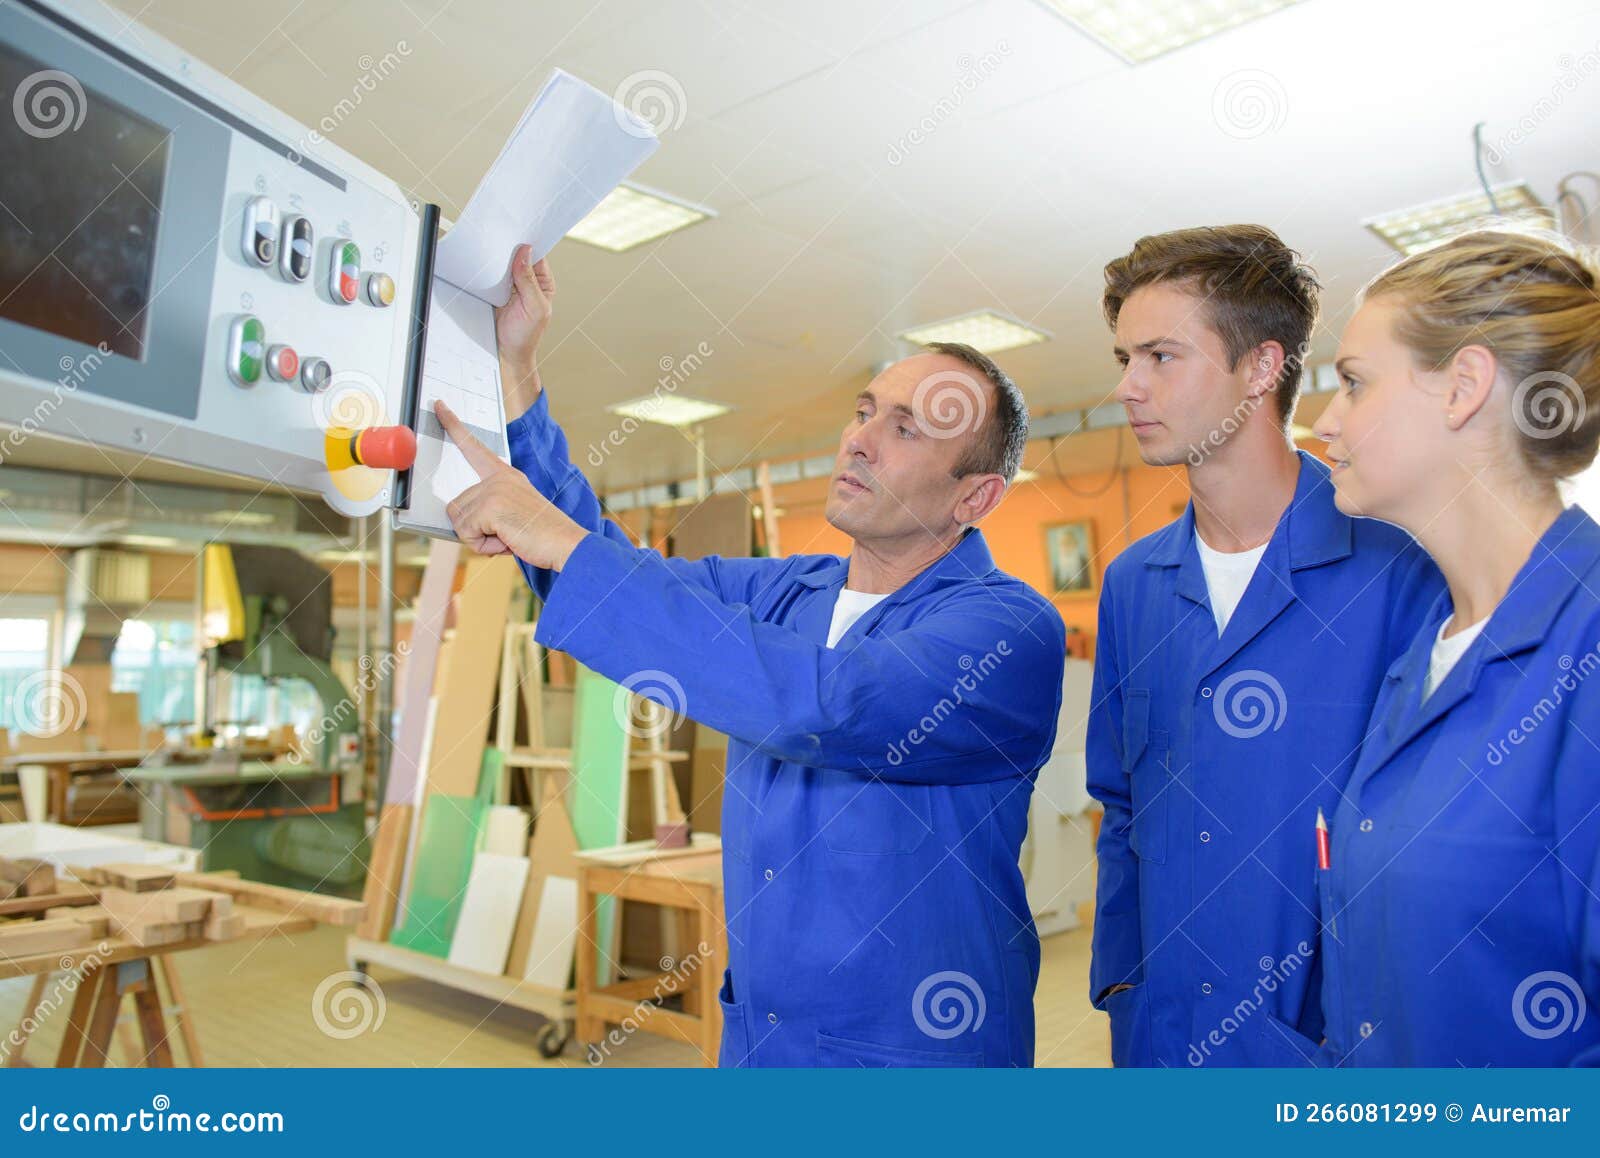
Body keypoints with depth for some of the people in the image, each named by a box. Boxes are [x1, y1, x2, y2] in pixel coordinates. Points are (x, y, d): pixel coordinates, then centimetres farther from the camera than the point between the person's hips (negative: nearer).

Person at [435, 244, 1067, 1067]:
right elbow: (600, 566, 9)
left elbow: (822, 708, -35)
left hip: (913, 1056, -5)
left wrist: (565, 543, -32)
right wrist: (515, 364, 0)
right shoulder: (782, 593, 3)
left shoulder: (1009, 628, -19)